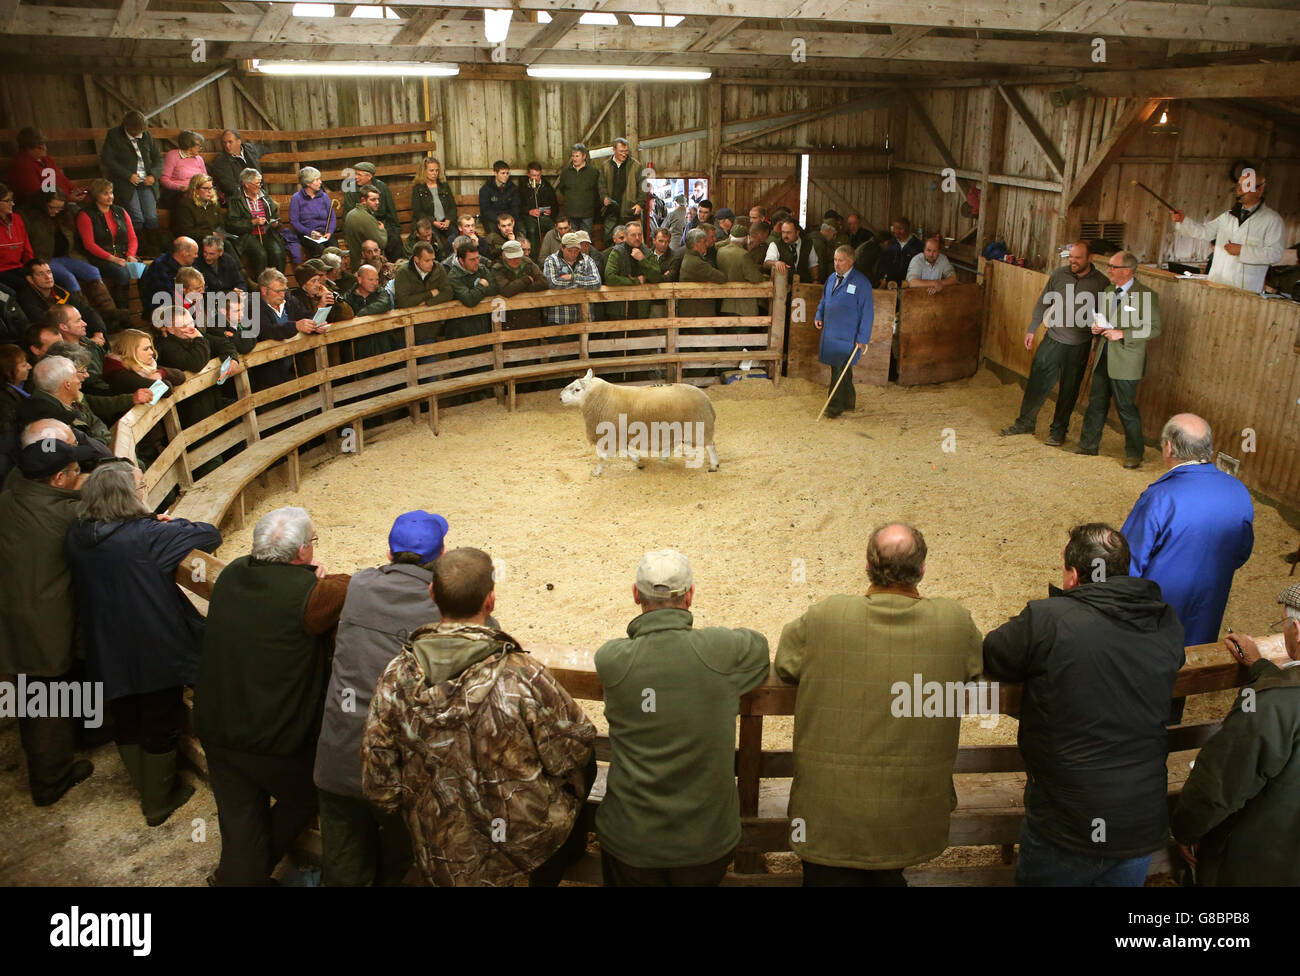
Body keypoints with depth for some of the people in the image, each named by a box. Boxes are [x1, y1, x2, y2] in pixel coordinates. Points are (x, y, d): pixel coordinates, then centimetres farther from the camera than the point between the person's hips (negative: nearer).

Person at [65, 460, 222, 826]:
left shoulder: (76, 535, -7)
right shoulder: (147, 535, -26)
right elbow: (211, 535, -22)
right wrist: (173, 523, -2)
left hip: (108, 653, 6)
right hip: (155, 653, -6)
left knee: (126, 724, 25)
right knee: (161, 727, 15)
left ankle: (144, 784, 46)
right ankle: (158, 802, 31)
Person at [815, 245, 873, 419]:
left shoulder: (861, 282, -9)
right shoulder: (831, 279, 12)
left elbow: (867, 312, -10)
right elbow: (824, 300, 27)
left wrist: (862, 338, -14)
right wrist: (819, 316, 7)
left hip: (848, 336, -7)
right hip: (830, 333, 7)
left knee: (841, 370, -7)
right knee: (837, 369, 14)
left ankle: (835, 406, 0)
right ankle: (848, 402, 27)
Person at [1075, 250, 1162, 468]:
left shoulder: (1146, 296, -12)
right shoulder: (1108, 292, 11)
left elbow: (1154, 329, -13)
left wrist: (1122, 334, -20)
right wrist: (1097, 328, 1)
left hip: (1125, 361, -7)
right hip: (1104, 358, 7)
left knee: (1126, 406, -1)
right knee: (1096, 402, 13)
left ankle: (1135, 453, 14)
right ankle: (1088, 445, 26)